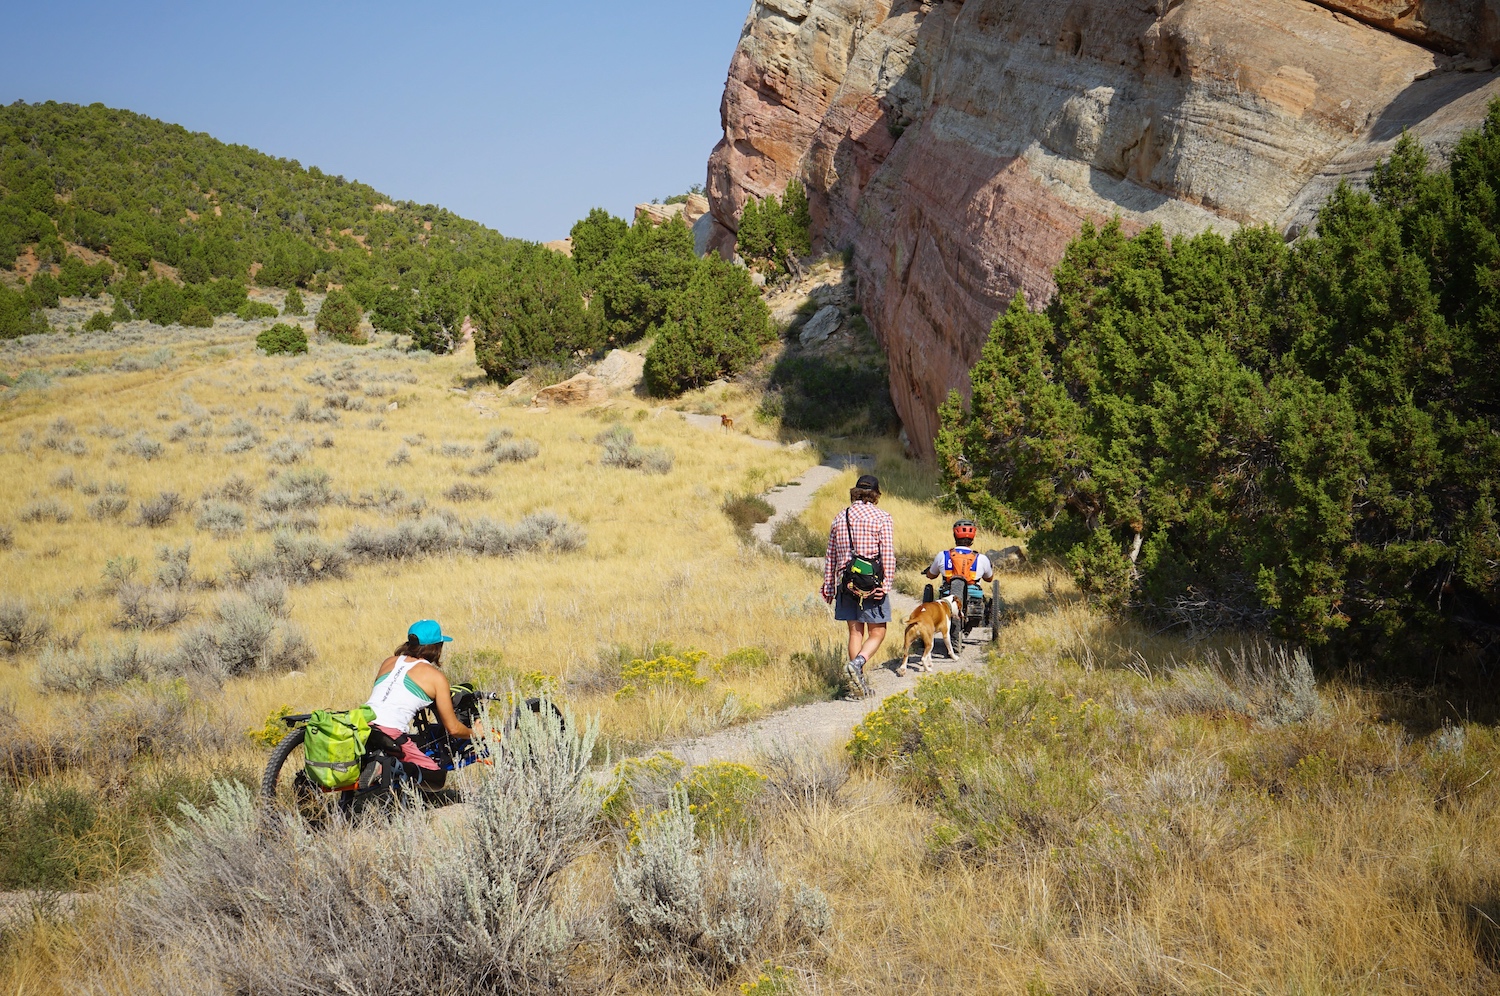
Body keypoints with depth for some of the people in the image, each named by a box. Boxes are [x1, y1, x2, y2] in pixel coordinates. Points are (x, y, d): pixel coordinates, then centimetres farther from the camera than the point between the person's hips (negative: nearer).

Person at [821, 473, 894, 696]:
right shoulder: (882, 518, -4)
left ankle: (859, 681, 10)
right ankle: (857, 663, -22)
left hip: (846, 583, 5)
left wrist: (828, 586, 19)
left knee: (855, 632, 11)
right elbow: (888, 555, -11)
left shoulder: (840, 518, 11)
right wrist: (886, 584, -10)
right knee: (877, 632, 3)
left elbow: (831, 556, 14)